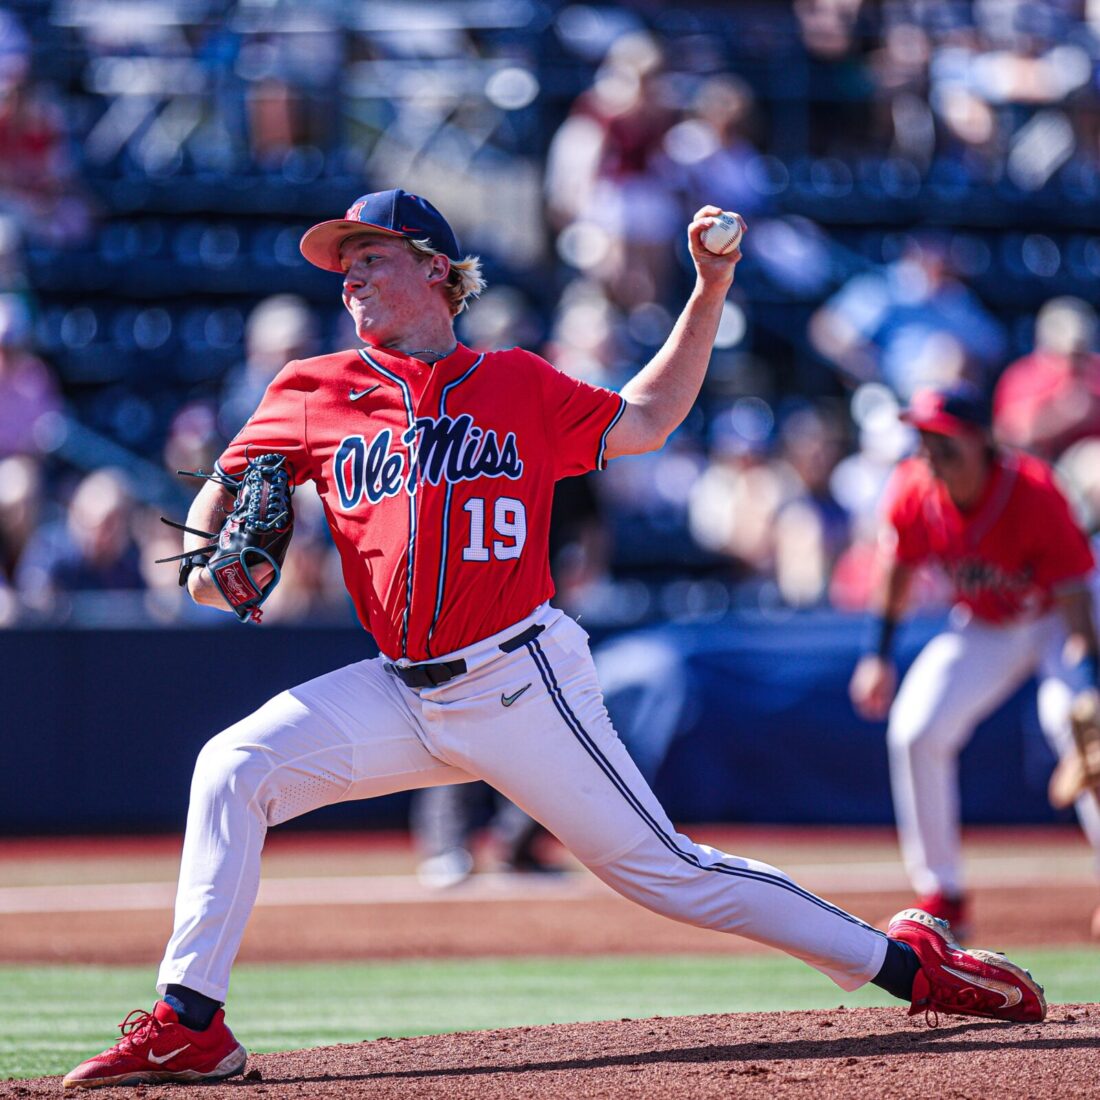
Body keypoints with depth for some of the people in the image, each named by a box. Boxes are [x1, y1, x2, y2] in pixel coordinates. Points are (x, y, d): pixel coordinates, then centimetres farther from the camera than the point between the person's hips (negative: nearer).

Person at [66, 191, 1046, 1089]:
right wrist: (204, 556, -1)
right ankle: (190, 1027, -10)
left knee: (660, 867, -4)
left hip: (520, 684, -3)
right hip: (402, 696, 3)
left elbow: (643, 421, 14)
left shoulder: (516, 385, 6)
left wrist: (711, 288, 8)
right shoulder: (315, 393, 10)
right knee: (234, 770, -14)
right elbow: (228, 483, 20)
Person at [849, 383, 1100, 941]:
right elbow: (900, 569, 2)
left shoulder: (1034, 493, -32)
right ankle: (942, 899, 3)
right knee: (914, 732, -10)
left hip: (1054, 619, -5)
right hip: (982, 630, 5)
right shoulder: (913, 490, -19)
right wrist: (880, 656, 3)